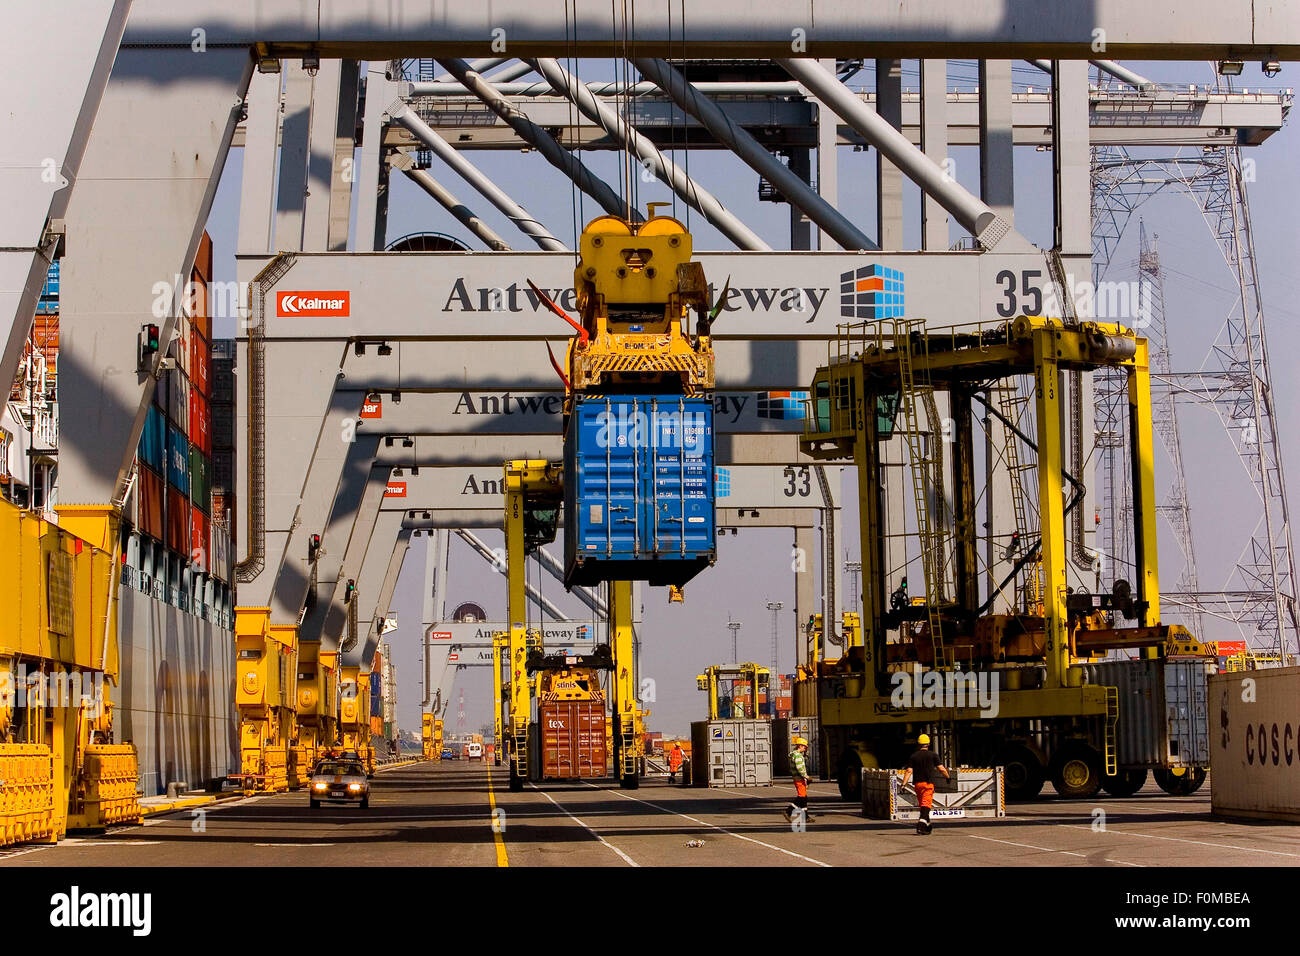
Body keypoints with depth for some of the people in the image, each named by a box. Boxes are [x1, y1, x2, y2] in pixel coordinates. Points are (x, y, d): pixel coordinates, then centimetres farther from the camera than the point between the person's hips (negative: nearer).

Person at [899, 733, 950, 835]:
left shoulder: (913, 756, 7)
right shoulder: (933, 755, 1)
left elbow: (909, 771, -2)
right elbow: (941, 768, 1)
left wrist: (903, 784, -6)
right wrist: (948, 776, 18)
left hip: (918, 783, 3)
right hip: (928, 783, -3)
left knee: (923, 805, 17)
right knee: (926, 804, -11)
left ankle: (927, 824, 25)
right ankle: (922, 822, -30)